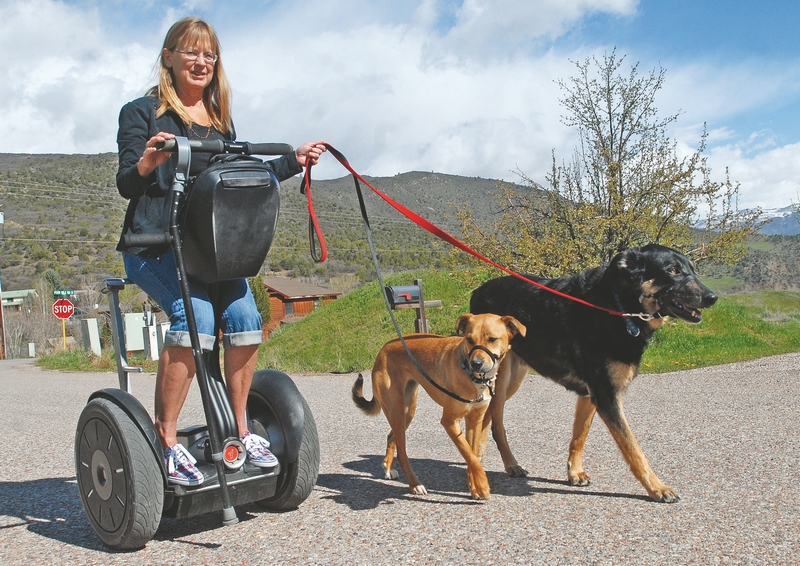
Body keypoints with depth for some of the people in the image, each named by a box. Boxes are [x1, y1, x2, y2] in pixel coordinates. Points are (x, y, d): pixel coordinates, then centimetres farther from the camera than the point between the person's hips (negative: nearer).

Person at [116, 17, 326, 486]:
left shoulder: (221, 120, 20)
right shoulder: (142, 113, 4)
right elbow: (126, 184, -4)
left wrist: (294, 161, 16)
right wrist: (147, 163, -26)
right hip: (155, 244, -4)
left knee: (245, 317, -19)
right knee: (195, 316, -30)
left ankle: (240, 429, -2)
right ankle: (166, 442, -18)